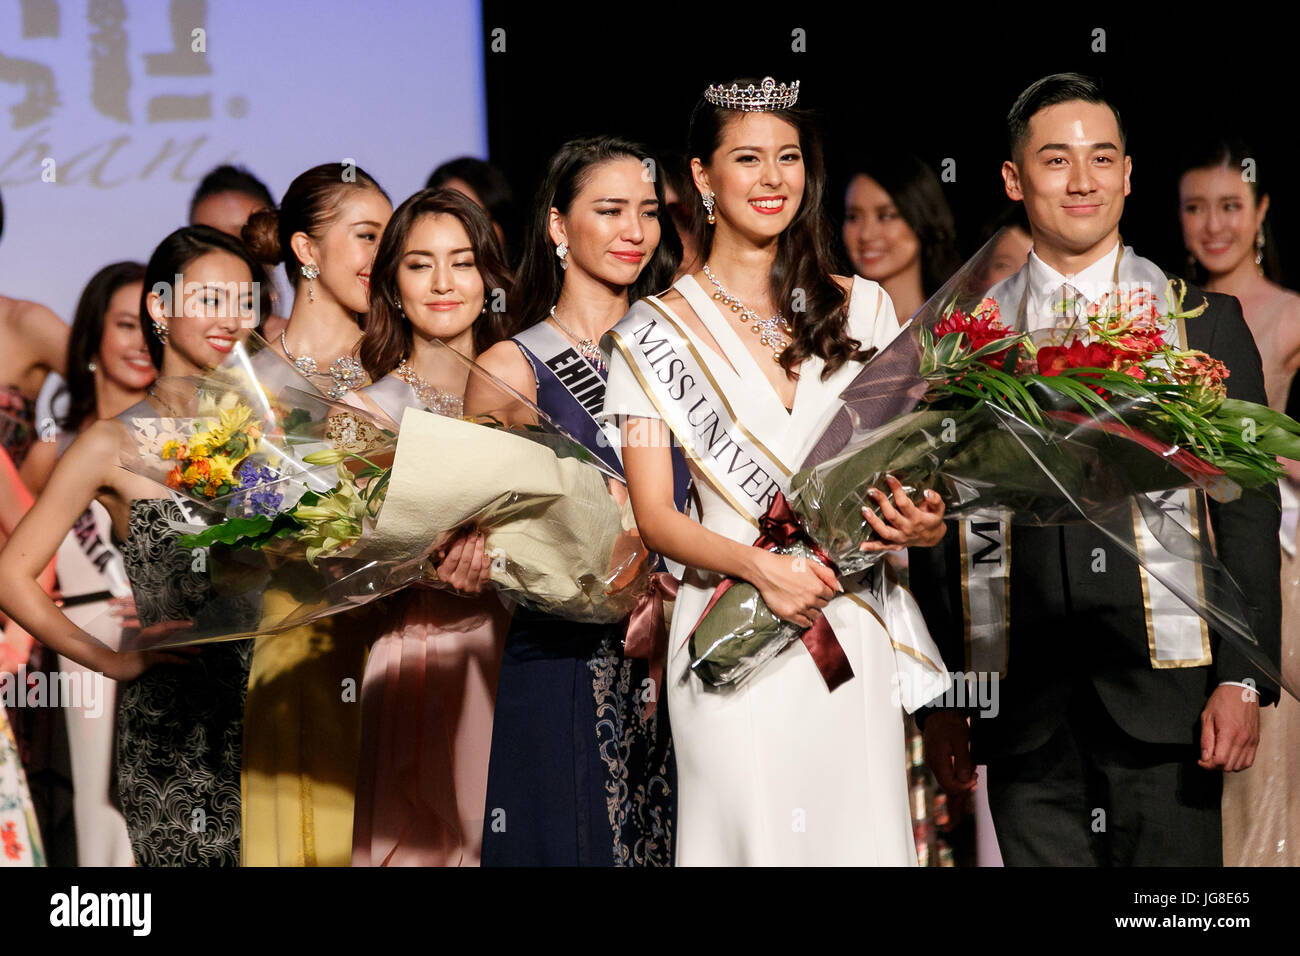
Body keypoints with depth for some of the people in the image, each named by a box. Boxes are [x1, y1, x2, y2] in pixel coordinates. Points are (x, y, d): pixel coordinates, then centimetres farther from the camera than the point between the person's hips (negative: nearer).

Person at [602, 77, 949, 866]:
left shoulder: (861, 308, 11)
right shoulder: (659, 329, 3)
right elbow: (655, 515, -2)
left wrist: (923, 523, -7)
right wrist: (759, 565, -19)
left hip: (855, 630, 3)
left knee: (866, 835, -1)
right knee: (751, 833, -4)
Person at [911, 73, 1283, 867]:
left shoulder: (1207, 323, 6)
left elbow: (1247, 512, 2)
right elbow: (941, 528, 10)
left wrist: (1242, 680, -7)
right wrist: (942, 700, 6)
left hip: (1166, 690, -1)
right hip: (1025, 712, 1)